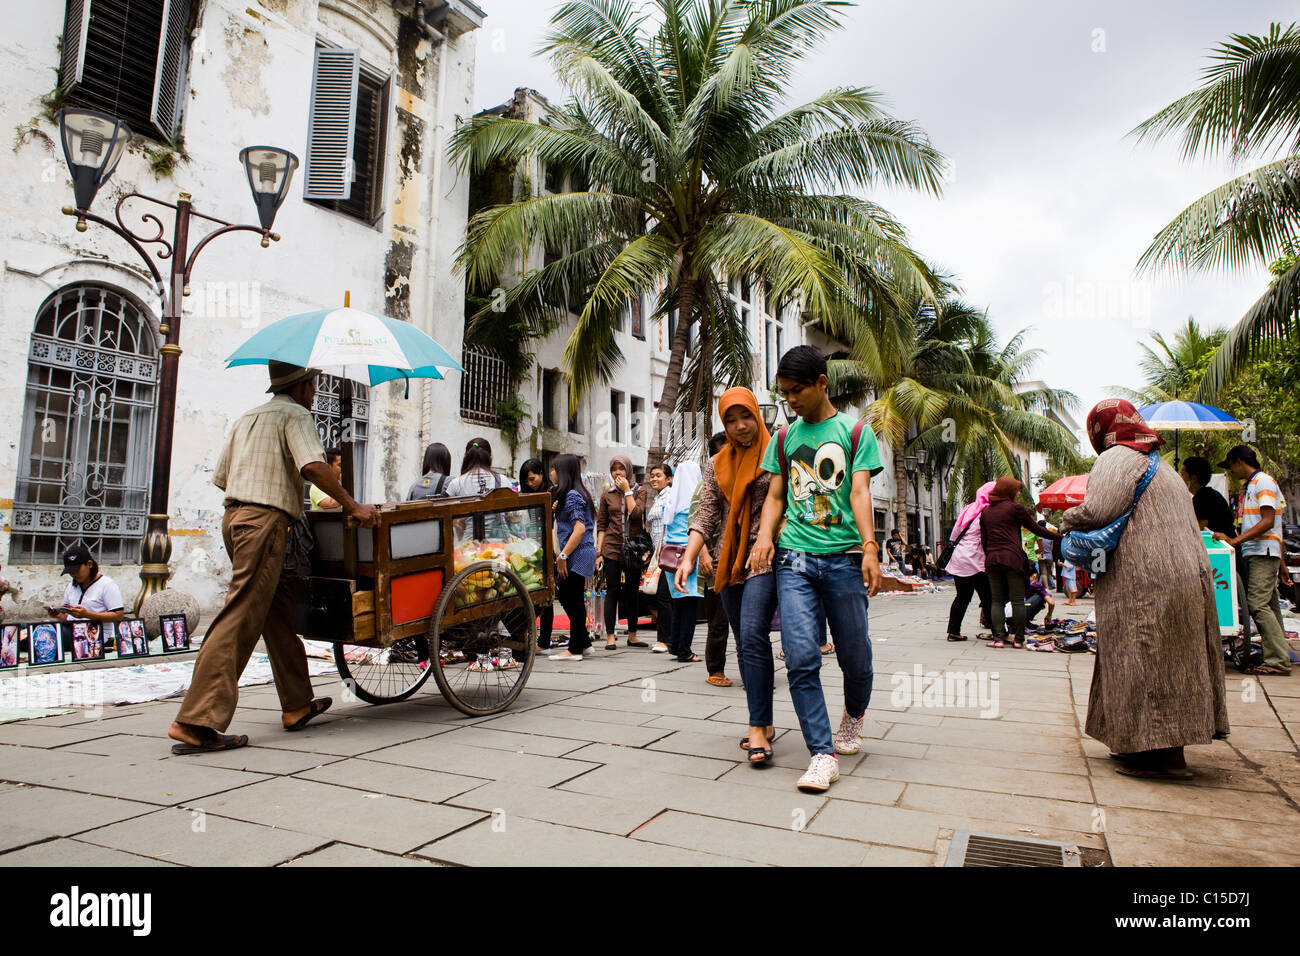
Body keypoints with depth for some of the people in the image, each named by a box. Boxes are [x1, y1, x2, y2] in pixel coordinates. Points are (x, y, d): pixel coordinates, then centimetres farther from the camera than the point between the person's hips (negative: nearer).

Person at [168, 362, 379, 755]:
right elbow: (313, 466, -18)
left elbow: (221, 477, 25)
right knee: (240, 620, -11)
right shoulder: (294, 414, -1)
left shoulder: (248, 418, 25)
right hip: (265, 521, -9)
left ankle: (297, 705, 17)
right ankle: (196, 722, -13)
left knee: (279, 613, 12)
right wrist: (353, 506, -14)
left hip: (234, 516, 10)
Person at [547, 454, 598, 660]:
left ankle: (575, 649, 5)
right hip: (575, 556, 10)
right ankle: (584, 641, 23)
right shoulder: (574, 493, 16)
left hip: (577, 555, -10)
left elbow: (580, 529, -22)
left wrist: (563, 555, -21)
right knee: (565, 595, 15)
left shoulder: (572, 495, -14)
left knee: (573, 600, -3)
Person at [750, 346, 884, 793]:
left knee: (854, 656, 6)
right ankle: (823, 754, -1)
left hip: (844, 557, -1)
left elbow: (859, 492, -3)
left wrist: (869, 546, -16)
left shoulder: (855, 431, 7)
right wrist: (765, 534, -4)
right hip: (794, 558, 2)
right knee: (800, 658, -10)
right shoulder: (784, 438, 15)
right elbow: (775, 496, 14)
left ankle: (854, 715, 38)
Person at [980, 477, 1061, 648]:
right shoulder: (1015, 508, -2)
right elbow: (1036, 529, 3)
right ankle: (1018, 639, 5)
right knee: (1017, 600, 2)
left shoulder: (985, 512, 12)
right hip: (1013, 559, -4)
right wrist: (1059, 536, 13)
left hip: (992, 559, 4)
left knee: (996, 600, 6)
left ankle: (998, 638, -1)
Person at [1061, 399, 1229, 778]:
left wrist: (1068, 519, 0)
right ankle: (1159, 747, 20)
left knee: (1145, 664, -5)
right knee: (1168, 660, 13)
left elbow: (1097, 511, -19)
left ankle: (1166, 757, -2)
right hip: (1185, 574, 10)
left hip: (1145, 580, -10)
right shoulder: (1159, 465, 23)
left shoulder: (1116, 460, -8)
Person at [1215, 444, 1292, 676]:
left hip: (1263, 552, -10)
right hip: (1253, 553, 10)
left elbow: (1268, 521, -17)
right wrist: (1234, 539, 14)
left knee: (1258, 604, -14)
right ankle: (1278, 659, 11)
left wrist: (1236, 540, -22)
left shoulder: (1263, 482, -7)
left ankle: (1278, 661, -13)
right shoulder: (1249, 485, 21)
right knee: (1268, 607, 8)